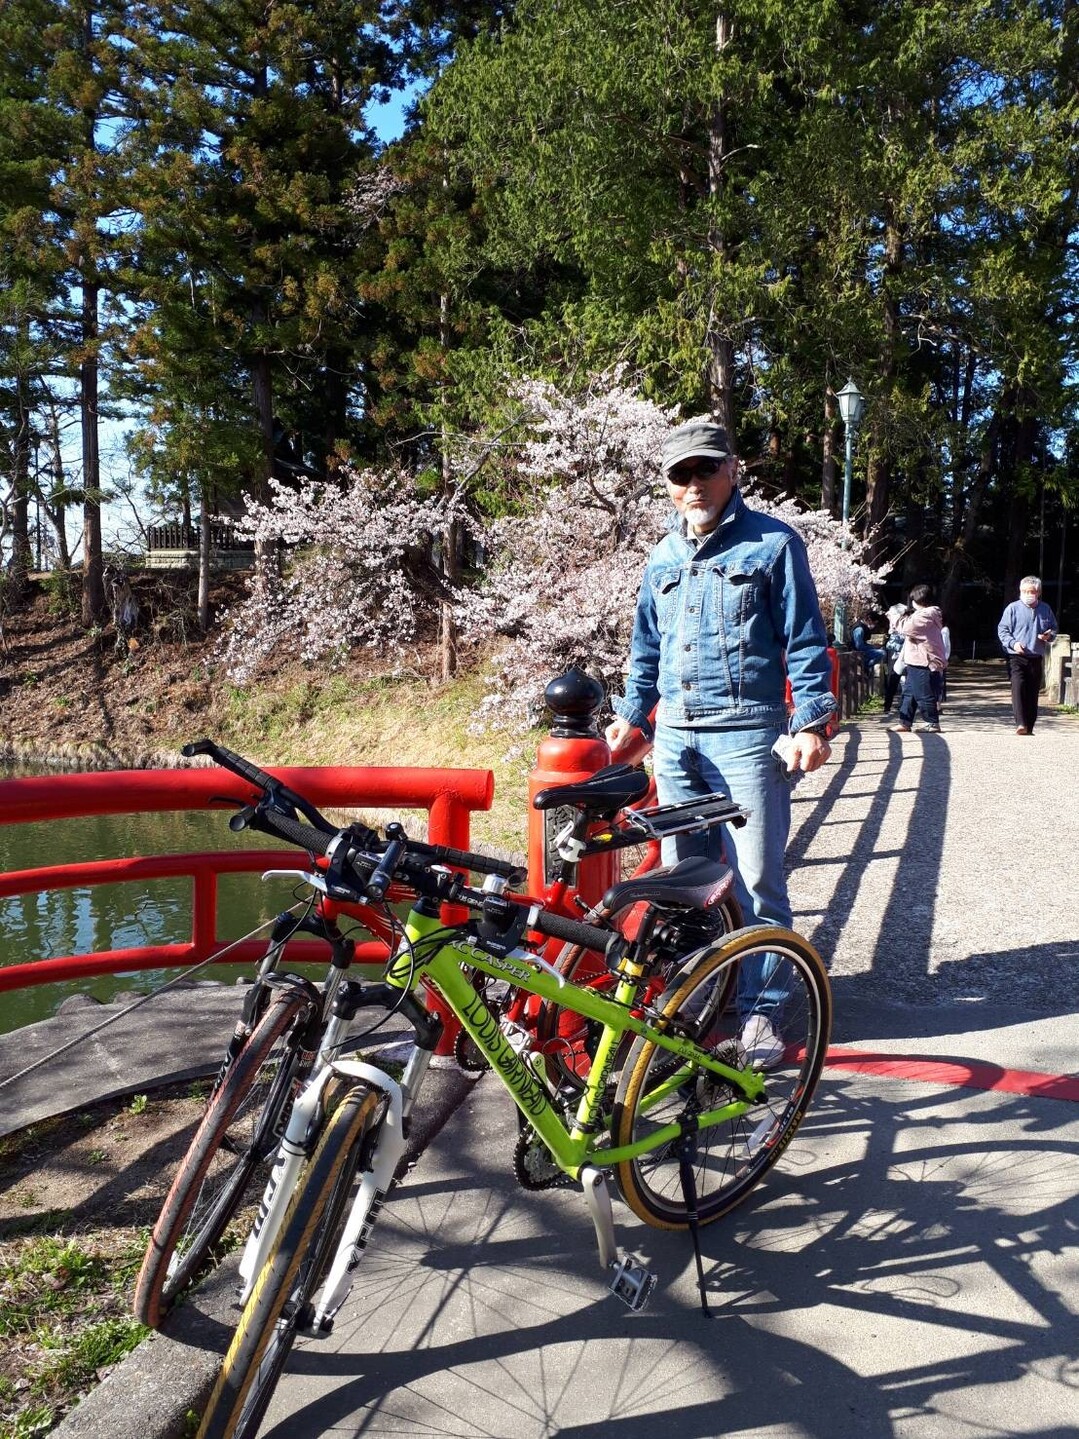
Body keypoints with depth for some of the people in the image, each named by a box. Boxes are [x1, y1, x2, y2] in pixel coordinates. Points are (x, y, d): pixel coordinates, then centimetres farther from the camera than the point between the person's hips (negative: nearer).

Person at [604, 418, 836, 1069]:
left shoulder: (772, 543, -1)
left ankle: (763, 1010, 12)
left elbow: (805, 642, -3)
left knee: (757, 880, -2)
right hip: (675, 736, 5)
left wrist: (811, 723, -11)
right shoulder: (664, 557, 15)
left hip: (745, 735, -5)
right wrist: (630, 715, 16)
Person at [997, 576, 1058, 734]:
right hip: (1017, 657, -4)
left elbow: (1054, 629, 20)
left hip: (1036, 658, 4)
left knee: (1033, 693, 7)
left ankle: (1029, 728, 16)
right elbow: (1002, 629, -1)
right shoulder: (1013, 608, -2)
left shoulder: (1045, 609, 9)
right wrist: (1013, 643, -17)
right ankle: (1021, 724, -29)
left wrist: (1049, 636, -3)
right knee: (1018, 686, -23)